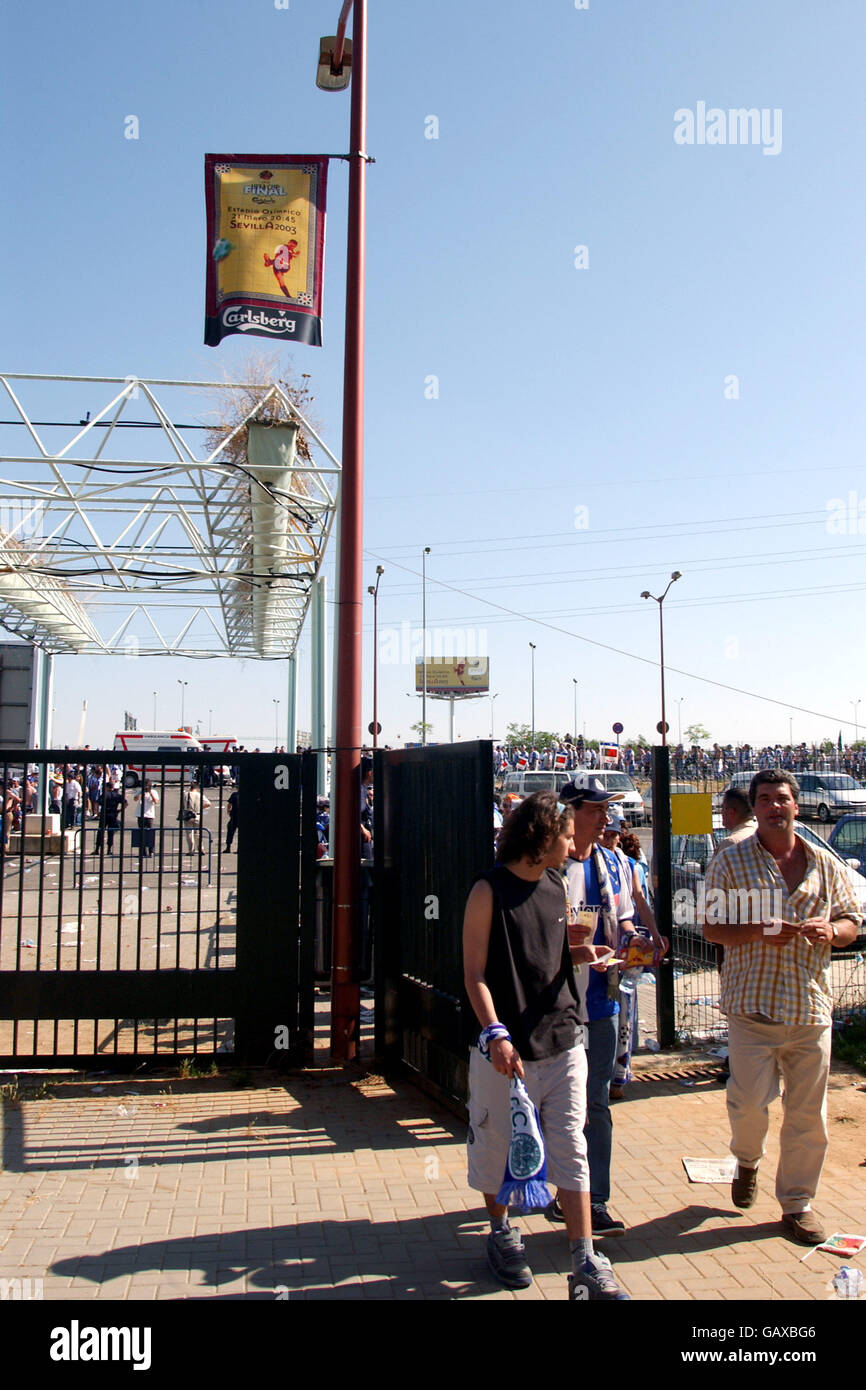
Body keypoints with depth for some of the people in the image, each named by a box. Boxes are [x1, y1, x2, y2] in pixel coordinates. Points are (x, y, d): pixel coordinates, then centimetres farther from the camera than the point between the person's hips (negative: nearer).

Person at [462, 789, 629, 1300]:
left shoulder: (556, 886, 9)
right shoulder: (490, 891, -10)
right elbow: (475, 973, -12)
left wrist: (583, 954, 1)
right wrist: (495, 1033, -22)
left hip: (562, 1041, 5)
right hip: (508, 1047, -5)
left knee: (571, 1151, 5)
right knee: (497, 1147, 11)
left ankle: (586, 1263, 11)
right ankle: (501, 1234, 34)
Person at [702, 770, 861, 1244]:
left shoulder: (824, 863, 9)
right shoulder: (731, 860, -1)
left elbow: (851, 923, 14)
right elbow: (713, 928, -2)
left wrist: (831, 931, -9)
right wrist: (760, 932, -19)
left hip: (811, 1006, 3)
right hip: (752, 1004, -3)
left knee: (807, 1111, 6)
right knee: (750, 1100, -4)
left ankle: (797, 1202, 24)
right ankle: (746, 1161, 30)